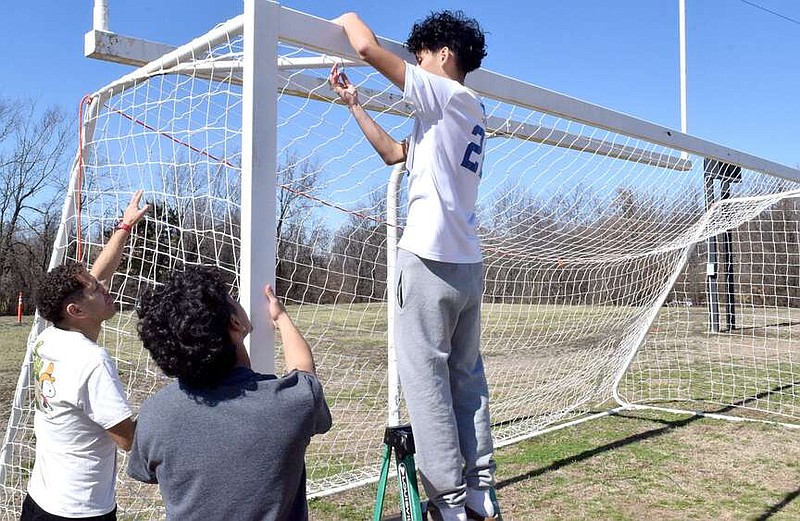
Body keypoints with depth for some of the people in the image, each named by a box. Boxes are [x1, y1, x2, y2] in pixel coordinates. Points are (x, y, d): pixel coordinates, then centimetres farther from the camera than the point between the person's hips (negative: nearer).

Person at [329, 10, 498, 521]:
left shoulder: (447, 95, -5)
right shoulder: (472, 113, 22)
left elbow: (369, 48, -10)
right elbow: (394, 153, 26)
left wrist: (349, 18, 12)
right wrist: (353, 103, 27)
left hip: (431, 259, -9)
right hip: (469, 263, 9)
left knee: (427, 380, -4)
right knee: (468, 379, 11)